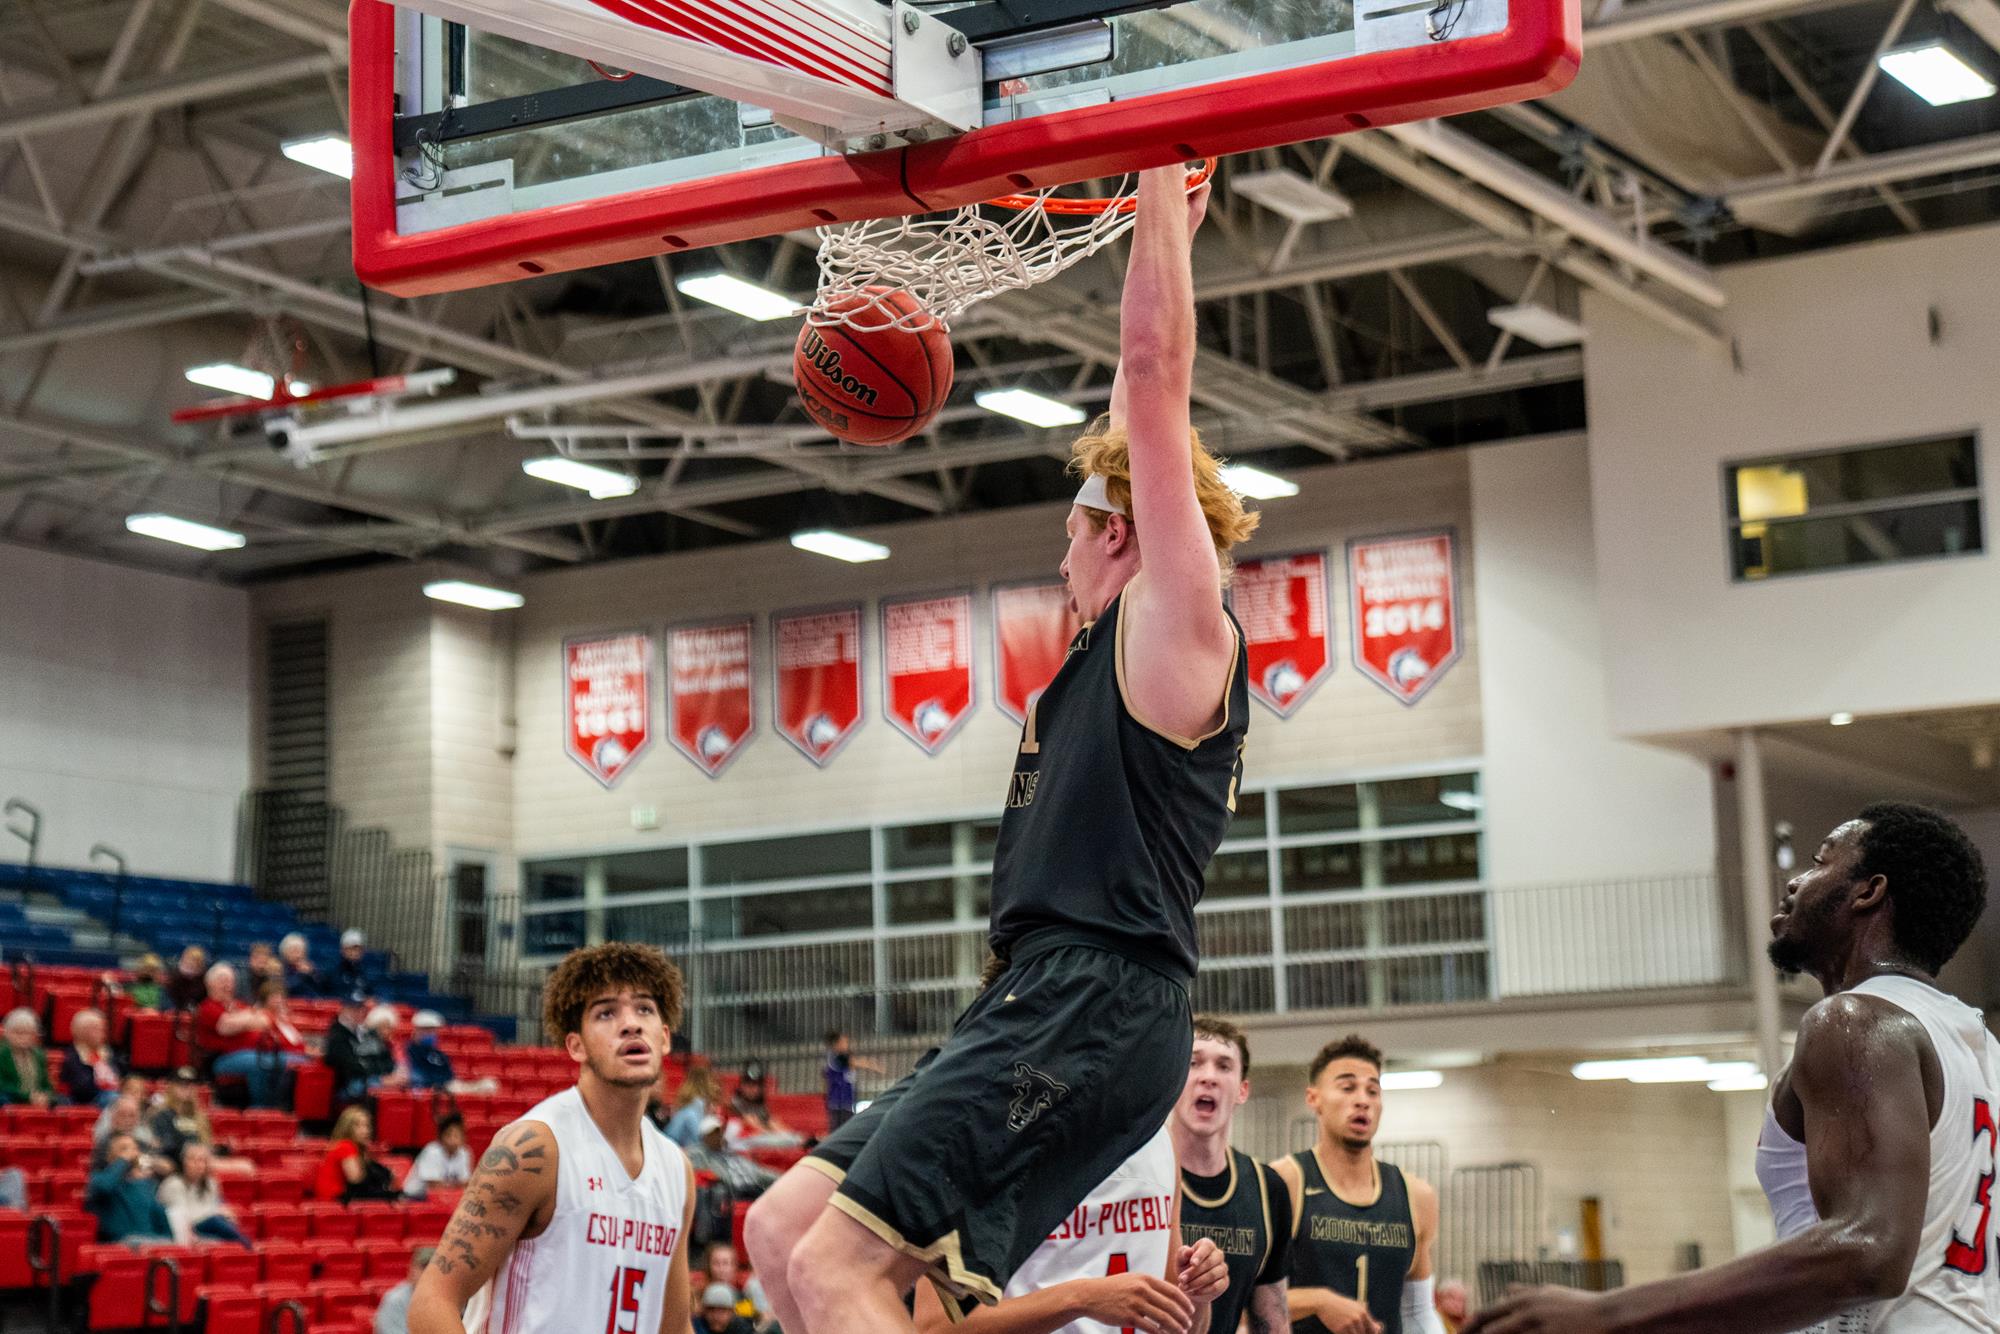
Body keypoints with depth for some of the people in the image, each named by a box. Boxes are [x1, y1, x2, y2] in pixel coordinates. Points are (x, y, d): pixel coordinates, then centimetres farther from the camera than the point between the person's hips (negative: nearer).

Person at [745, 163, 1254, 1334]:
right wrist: (1160, 226, 35)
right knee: (784, 1228, 8)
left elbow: (1156, 375, -7)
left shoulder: (1182, 621, -3)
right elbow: (1148, 405, 32)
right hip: (1052, 1004, 10)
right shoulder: (1127, 646, 22)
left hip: (1092, 1003, -10)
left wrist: (1162, 195, 0)